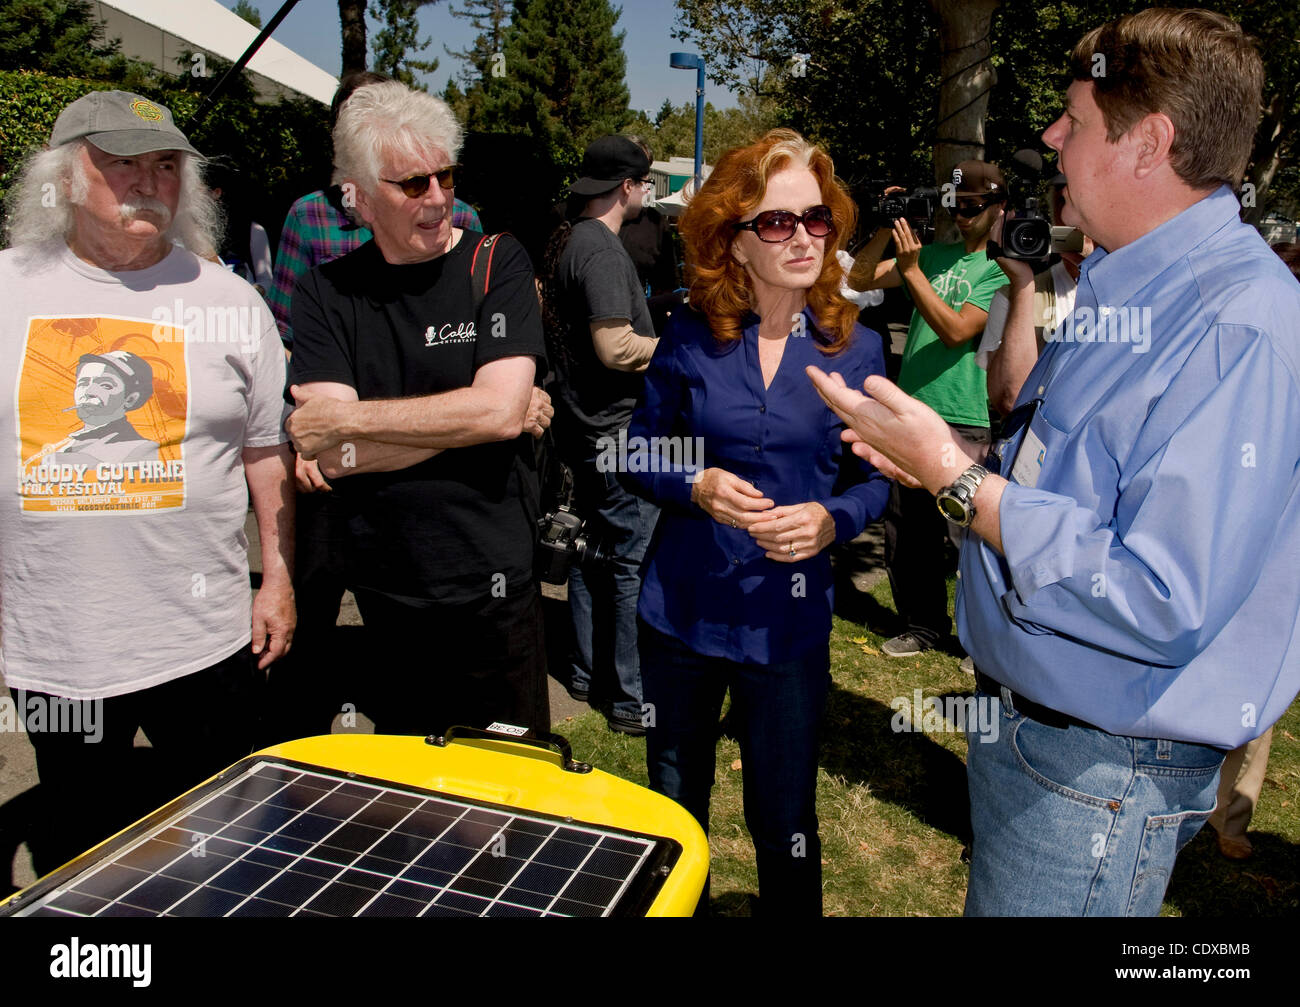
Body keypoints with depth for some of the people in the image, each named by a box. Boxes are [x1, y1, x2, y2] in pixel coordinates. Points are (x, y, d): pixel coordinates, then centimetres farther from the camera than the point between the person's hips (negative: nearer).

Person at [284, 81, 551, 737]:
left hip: (493, 590, -2)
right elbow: (331, 457, -10)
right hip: (380, 597, 2)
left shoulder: (496, 264, -5)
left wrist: (346, 418, -13)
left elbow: (501, 409, -19)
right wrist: (464, 418, -15)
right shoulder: (324, 295, 1)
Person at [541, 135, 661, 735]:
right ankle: (631, 698, 6)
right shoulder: (602, 250, -18)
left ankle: (586, 673, 30)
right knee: (635, 561, -2)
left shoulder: (563, 241, 12)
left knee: (593, 549, 18)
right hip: (615, 432, -10)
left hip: (581, 426, 10)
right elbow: (616, 347, -26)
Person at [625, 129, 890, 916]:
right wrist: (696, 486, -18)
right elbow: (642, 452, 2)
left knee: (785, 825, 12)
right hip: (683, 607, 2)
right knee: (672, 808, 22)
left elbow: (875, 480, 0)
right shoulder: (692, 338, -5)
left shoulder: (855, 347, -5)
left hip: (788, 616, -1)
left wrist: (832, 520, -20)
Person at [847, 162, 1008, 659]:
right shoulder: (935, 253, 13)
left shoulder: (1003, 267, -3)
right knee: (905, 533, 12)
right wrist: (886, 230, 0)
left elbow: (955, 330, -16)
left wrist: (911, 269, -16)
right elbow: (859, 279, 12)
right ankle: (924, 626, 28)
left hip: (966, 421, -6)